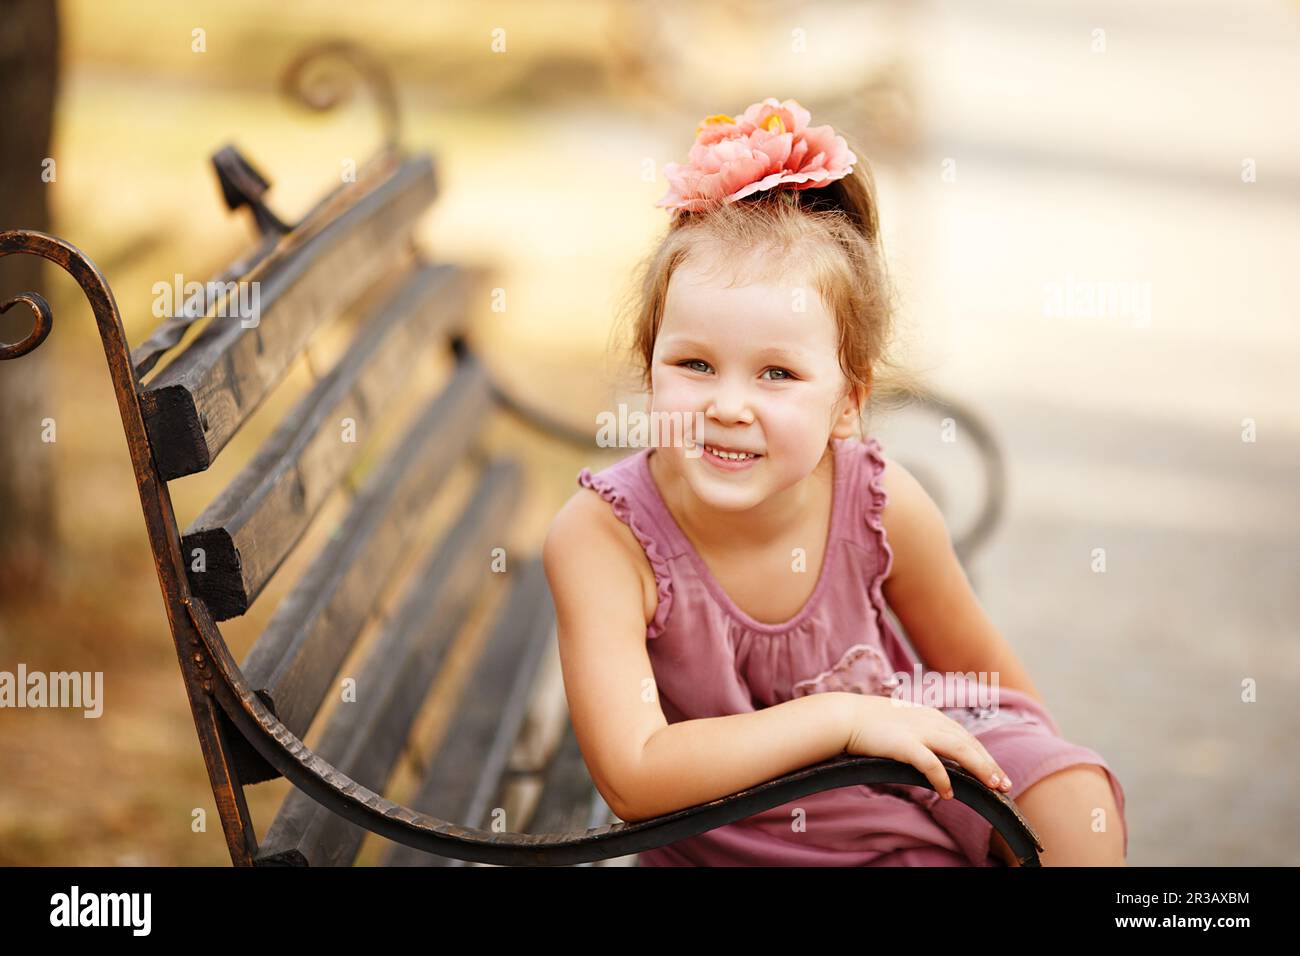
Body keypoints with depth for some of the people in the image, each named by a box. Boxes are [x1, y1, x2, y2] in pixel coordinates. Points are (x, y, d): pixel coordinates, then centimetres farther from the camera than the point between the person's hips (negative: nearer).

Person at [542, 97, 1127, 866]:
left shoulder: (883, 505, -19)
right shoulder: (602, 536, -27)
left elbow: (992, 680, 0)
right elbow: (633, 778, -35)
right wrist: (843, 716, -35)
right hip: (727, 845, 0)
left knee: (1079, 804, -21)